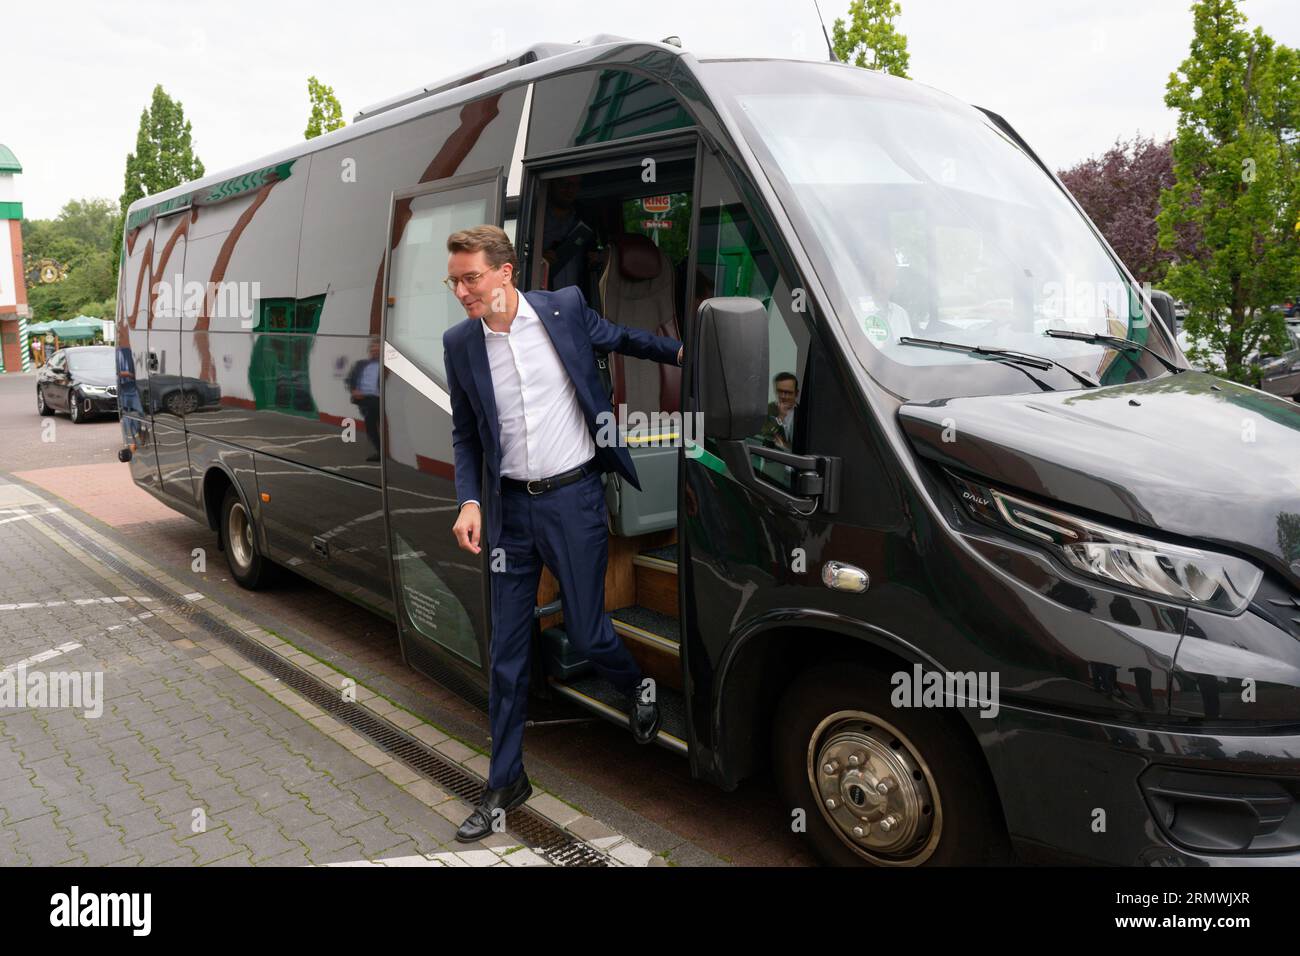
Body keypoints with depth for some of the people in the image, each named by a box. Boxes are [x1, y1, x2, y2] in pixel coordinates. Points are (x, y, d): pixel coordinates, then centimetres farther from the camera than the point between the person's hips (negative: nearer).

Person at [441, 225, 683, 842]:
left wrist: (685, 351, 4)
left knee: (585, 630, 5)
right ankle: (505, 781, 23)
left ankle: (637, 688, 41)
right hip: (511, 506, 3)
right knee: (507, 651, 7)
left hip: (575, 497, -2)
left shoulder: (565, 308, -6)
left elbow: (621, 339, 15)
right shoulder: (459, 343, 0)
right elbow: (466, 434, 8)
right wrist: (469, 500, -5)